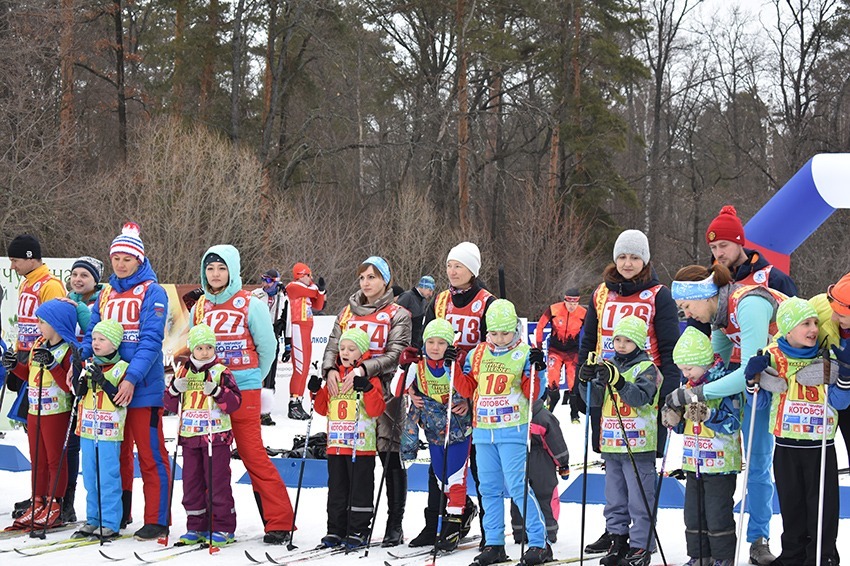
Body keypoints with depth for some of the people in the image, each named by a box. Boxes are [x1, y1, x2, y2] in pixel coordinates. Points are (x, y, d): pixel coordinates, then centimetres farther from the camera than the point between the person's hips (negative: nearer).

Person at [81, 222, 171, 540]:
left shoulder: (152, 292, -5)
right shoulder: (107, 294, 14)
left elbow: (151, 340, -14)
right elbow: (92, 334, 14)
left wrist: (132, 378, -24)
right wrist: (80, 361, -6)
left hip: (143, 387, -7)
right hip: (109, 384, 7)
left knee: (150, 454, -4)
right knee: (116, 452, 13)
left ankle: (157, 521, -1)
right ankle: (117, 515, 23)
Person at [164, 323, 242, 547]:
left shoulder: (221, 372, -4)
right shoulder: (183, 373, 9)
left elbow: (234, 402, -11)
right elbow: (170, 405, 10)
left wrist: (217, 391, -27)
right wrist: (175, 390, -9)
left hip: (216, 437, -5)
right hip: (190, 436, 5)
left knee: (217, 482, -3)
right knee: (192, 482, 9)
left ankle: (223, 528, 3)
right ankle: (196, 528, 17)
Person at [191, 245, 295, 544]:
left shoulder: (250, 305, -2)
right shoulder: (200, 308, 11)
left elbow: (267, 346, 3)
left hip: (243, 392, -5)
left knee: (254, 456, -8)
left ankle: (280, 522, -4)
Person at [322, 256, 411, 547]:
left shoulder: (398, 315, 3)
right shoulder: (347, 312, 16)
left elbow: (395, 354, -8)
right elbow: (333, 346, 10)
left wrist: (363, 369, -22)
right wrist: (330, 369, -12)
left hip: (384, 391, -4)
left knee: (391, 457, -3)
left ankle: (395, 526, 3)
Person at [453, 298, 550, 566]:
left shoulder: (524, 354, -4)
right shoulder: (477, 355, 9)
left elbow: (533, 393, -6)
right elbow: (467, 389, 16)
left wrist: (537, 369, -22)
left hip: (512, 430, -5)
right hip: (483, 430, 5)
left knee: (517, 486, -10)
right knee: (488, 488, 9)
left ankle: (540, 543, -5)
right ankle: (494, 544, 16)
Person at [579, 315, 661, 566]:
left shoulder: (646, 368, -7)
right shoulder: (607, 365, 10)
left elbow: (640, 397, -22)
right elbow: (594, 399, 4)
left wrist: (617, 380, -34)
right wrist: (587, 380, -15)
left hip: (638, 445, -6)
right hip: (611, 445, 6)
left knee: (640, 500, -3)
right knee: (615, 499, 15)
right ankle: (618, 541, 24)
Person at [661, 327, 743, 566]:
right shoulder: (689, 387, 11)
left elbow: (733, 423, -20)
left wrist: (708, 415, -32)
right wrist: (674, 420, -3)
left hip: (720, 463, -8)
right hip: (694, 463, 8)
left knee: (718, 515, -2)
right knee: (694, 513, 13)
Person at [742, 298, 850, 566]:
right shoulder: (773, 358, -2)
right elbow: (760, 403, 4)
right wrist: (754, 379, -13)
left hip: (820, 445, -1)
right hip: (787, 445, 1)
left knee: (823, 503, 1)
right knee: (791, 502, 11)